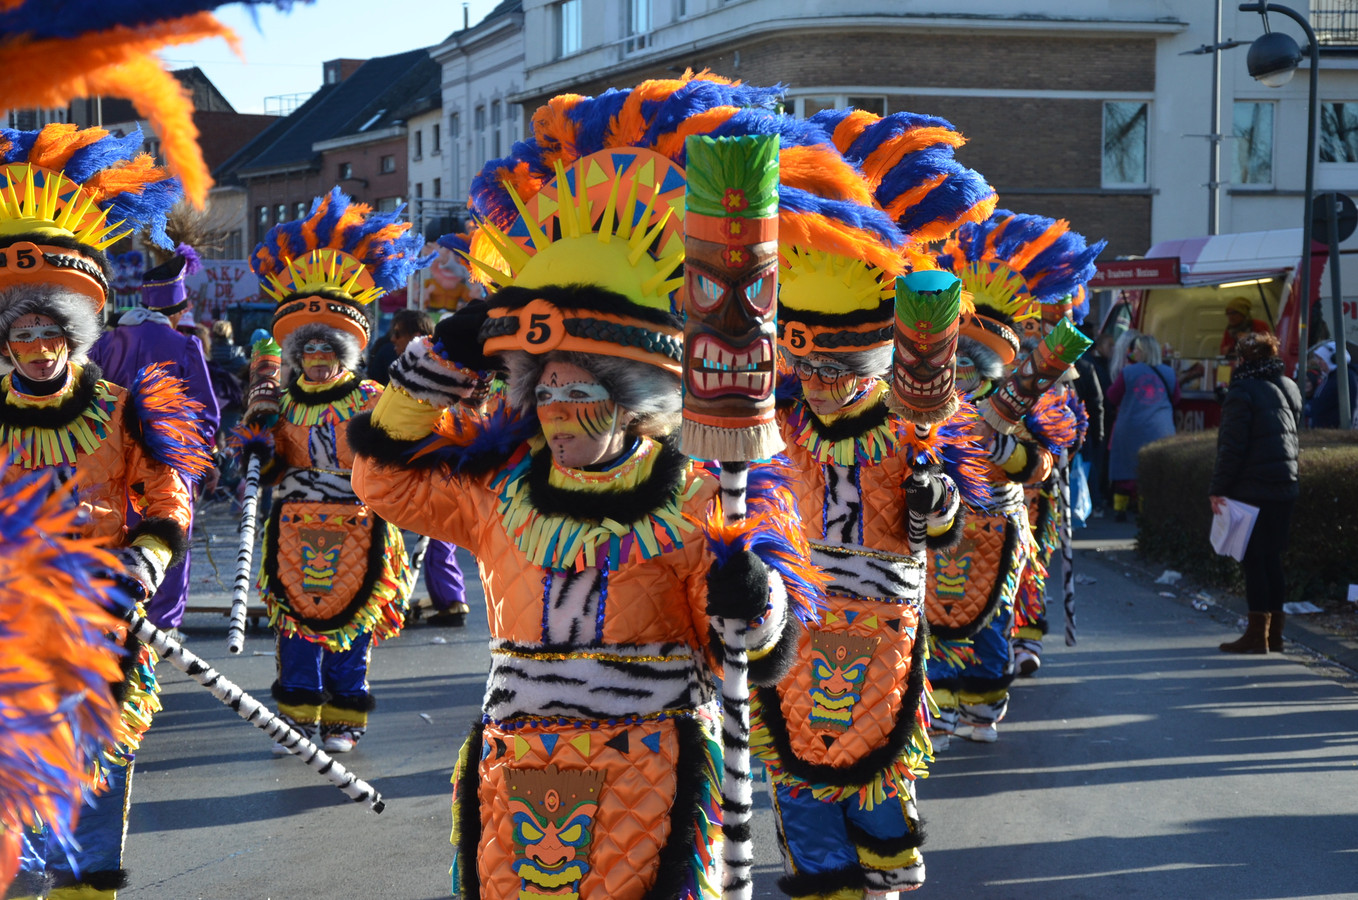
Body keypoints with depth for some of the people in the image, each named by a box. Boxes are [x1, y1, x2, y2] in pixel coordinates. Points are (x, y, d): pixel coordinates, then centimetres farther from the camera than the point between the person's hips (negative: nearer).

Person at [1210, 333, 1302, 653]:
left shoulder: (1242, 393, -11)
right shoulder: (1289, 388, 13)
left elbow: (1231, 447, -14)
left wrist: (1218, 489, -10)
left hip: (1252, 490, -8)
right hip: (1285, 488, 8)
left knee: (1254, 560, -4)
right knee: (1272, 559, 12)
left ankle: (1257, 634, -4)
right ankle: (1275, 632, 15)